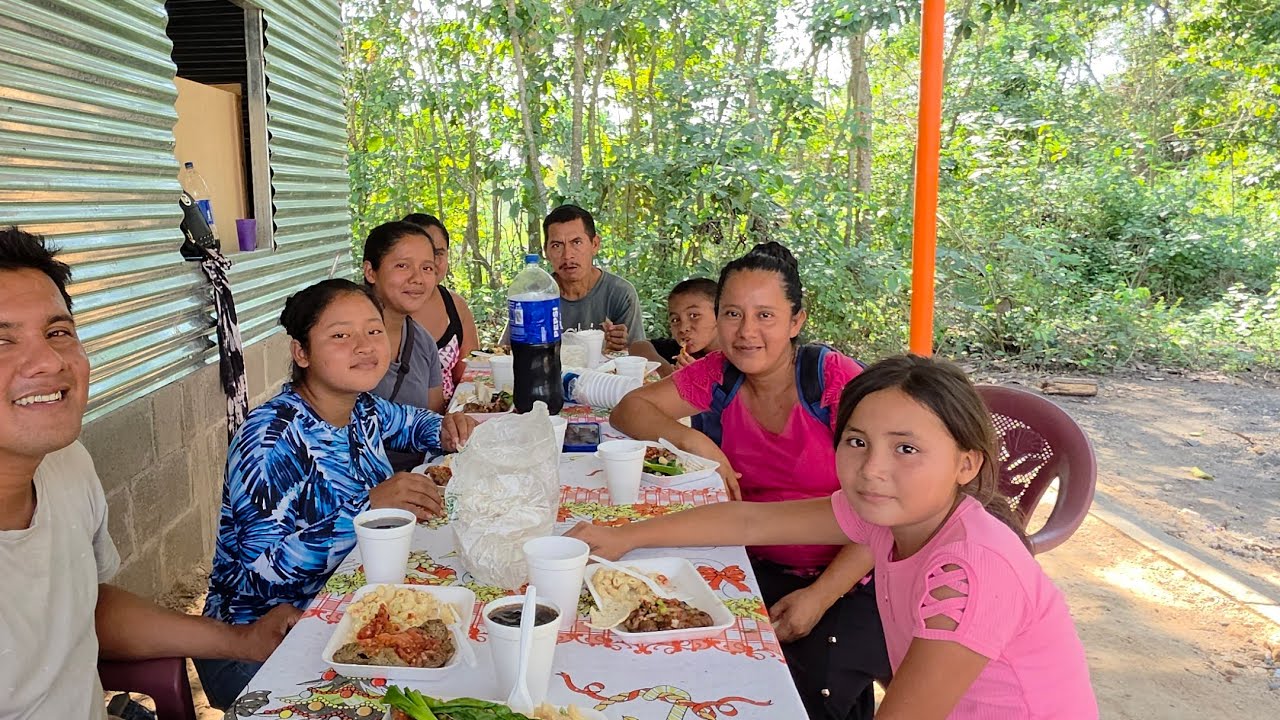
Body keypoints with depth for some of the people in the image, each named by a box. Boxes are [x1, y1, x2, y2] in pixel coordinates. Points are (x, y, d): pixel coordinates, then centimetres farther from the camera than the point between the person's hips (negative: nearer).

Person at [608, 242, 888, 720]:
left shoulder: (837, 380, -14)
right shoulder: (718, 376, -1)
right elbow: (629, 409, 5)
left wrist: (820, 596, -21)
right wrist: (689, 438, -15)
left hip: (852, 579, -3)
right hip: (761, 569, 4)